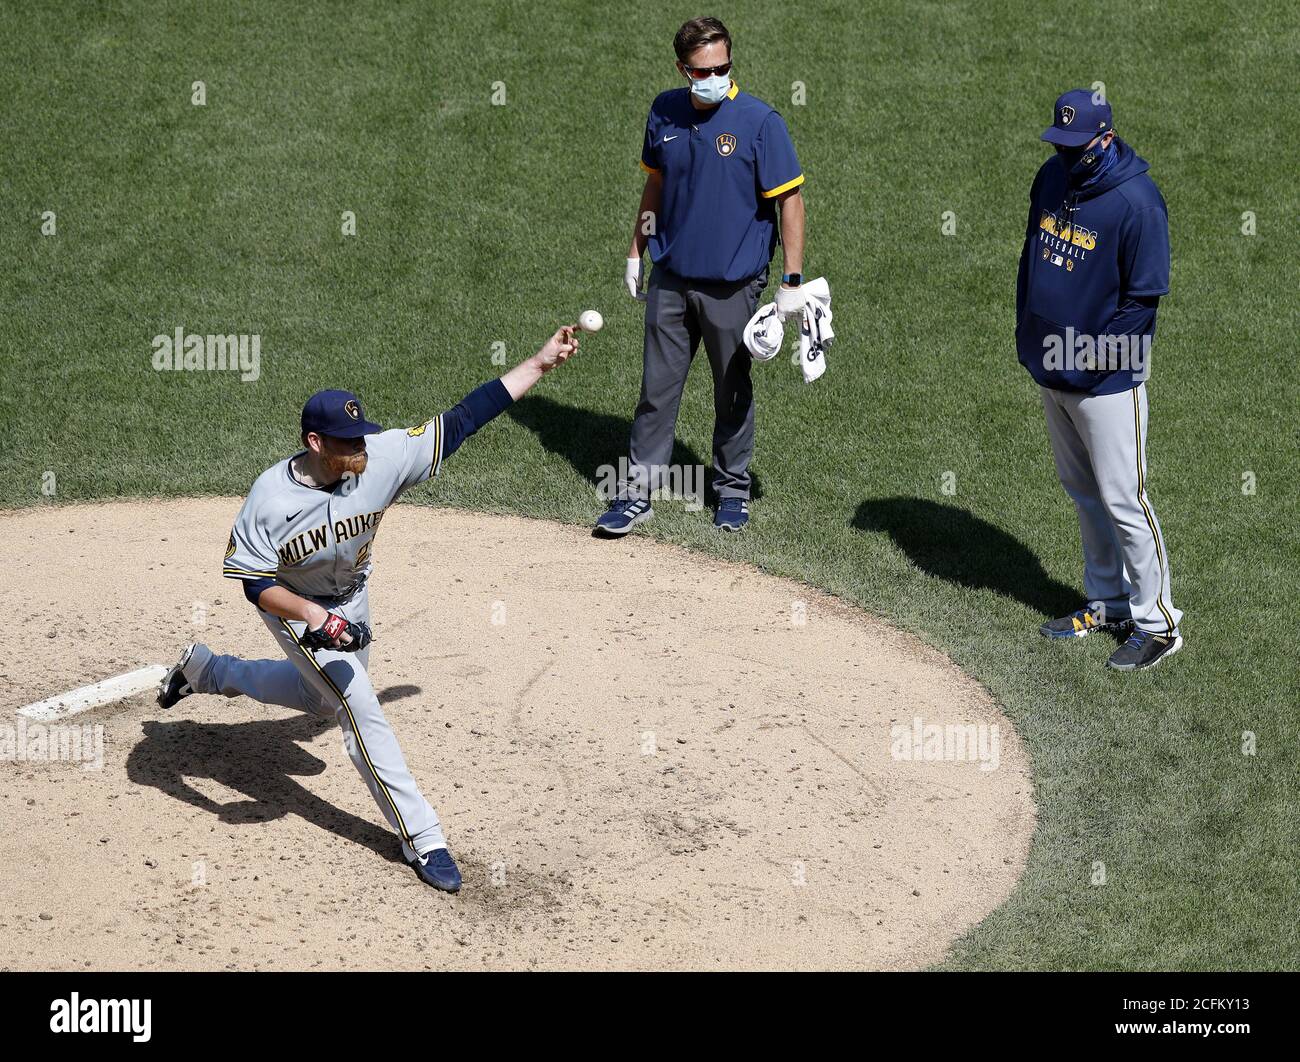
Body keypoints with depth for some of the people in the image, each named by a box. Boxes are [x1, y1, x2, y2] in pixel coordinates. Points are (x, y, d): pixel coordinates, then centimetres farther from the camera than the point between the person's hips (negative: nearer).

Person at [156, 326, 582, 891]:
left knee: (322, 695, 26)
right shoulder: (270, 496, -33)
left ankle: (204, 668, 46)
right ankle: (422, 838, -4)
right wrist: (312, 616, -41)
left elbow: (463, 419, -28)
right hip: (293, 607, -5)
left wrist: (539, 363, -32)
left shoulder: (384, 458, -28)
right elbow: (254, 581, -24)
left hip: (350, 596, 5)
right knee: (359, 708, -13)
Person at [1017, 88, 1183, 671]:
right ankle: (1108, 603, 30)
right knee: (1082, 492, 17)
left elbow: (1144, 296, -16)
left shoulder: (1136, 201, -18)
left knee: (1122, 499, -4)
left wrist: (1092, 351, -19)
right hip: (1050, 368, 8)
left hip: (1105, 379, -8)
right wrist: (1026, 333, 12)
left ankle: (1157, 623, 6)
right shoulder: (1052, 177, 5)